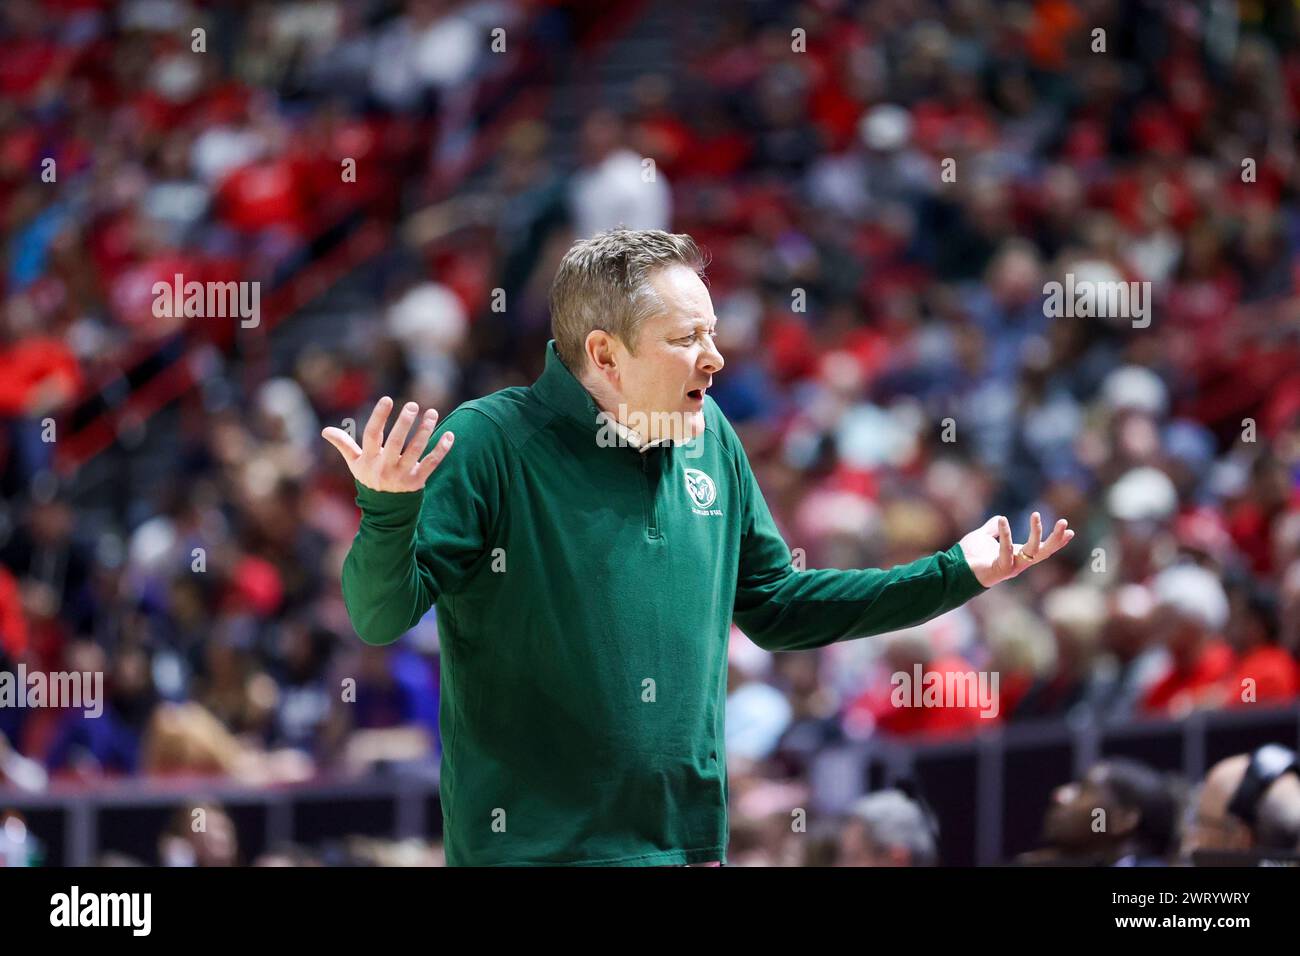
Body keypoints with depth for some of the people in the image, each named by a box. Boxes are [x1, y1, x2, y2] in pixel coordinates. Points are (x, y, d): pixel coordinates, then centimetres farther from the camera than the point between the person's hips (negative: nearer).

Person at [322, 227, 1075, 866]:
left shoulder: (710, 440, 7)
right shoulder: (487, 443, -12)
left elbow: (777, 607, 19)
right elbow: (379, 617, -16)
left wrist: (956, 573, 15)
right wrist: (388, 511, -37)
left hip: (690, 838, 6)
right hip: (531, 844, -6)